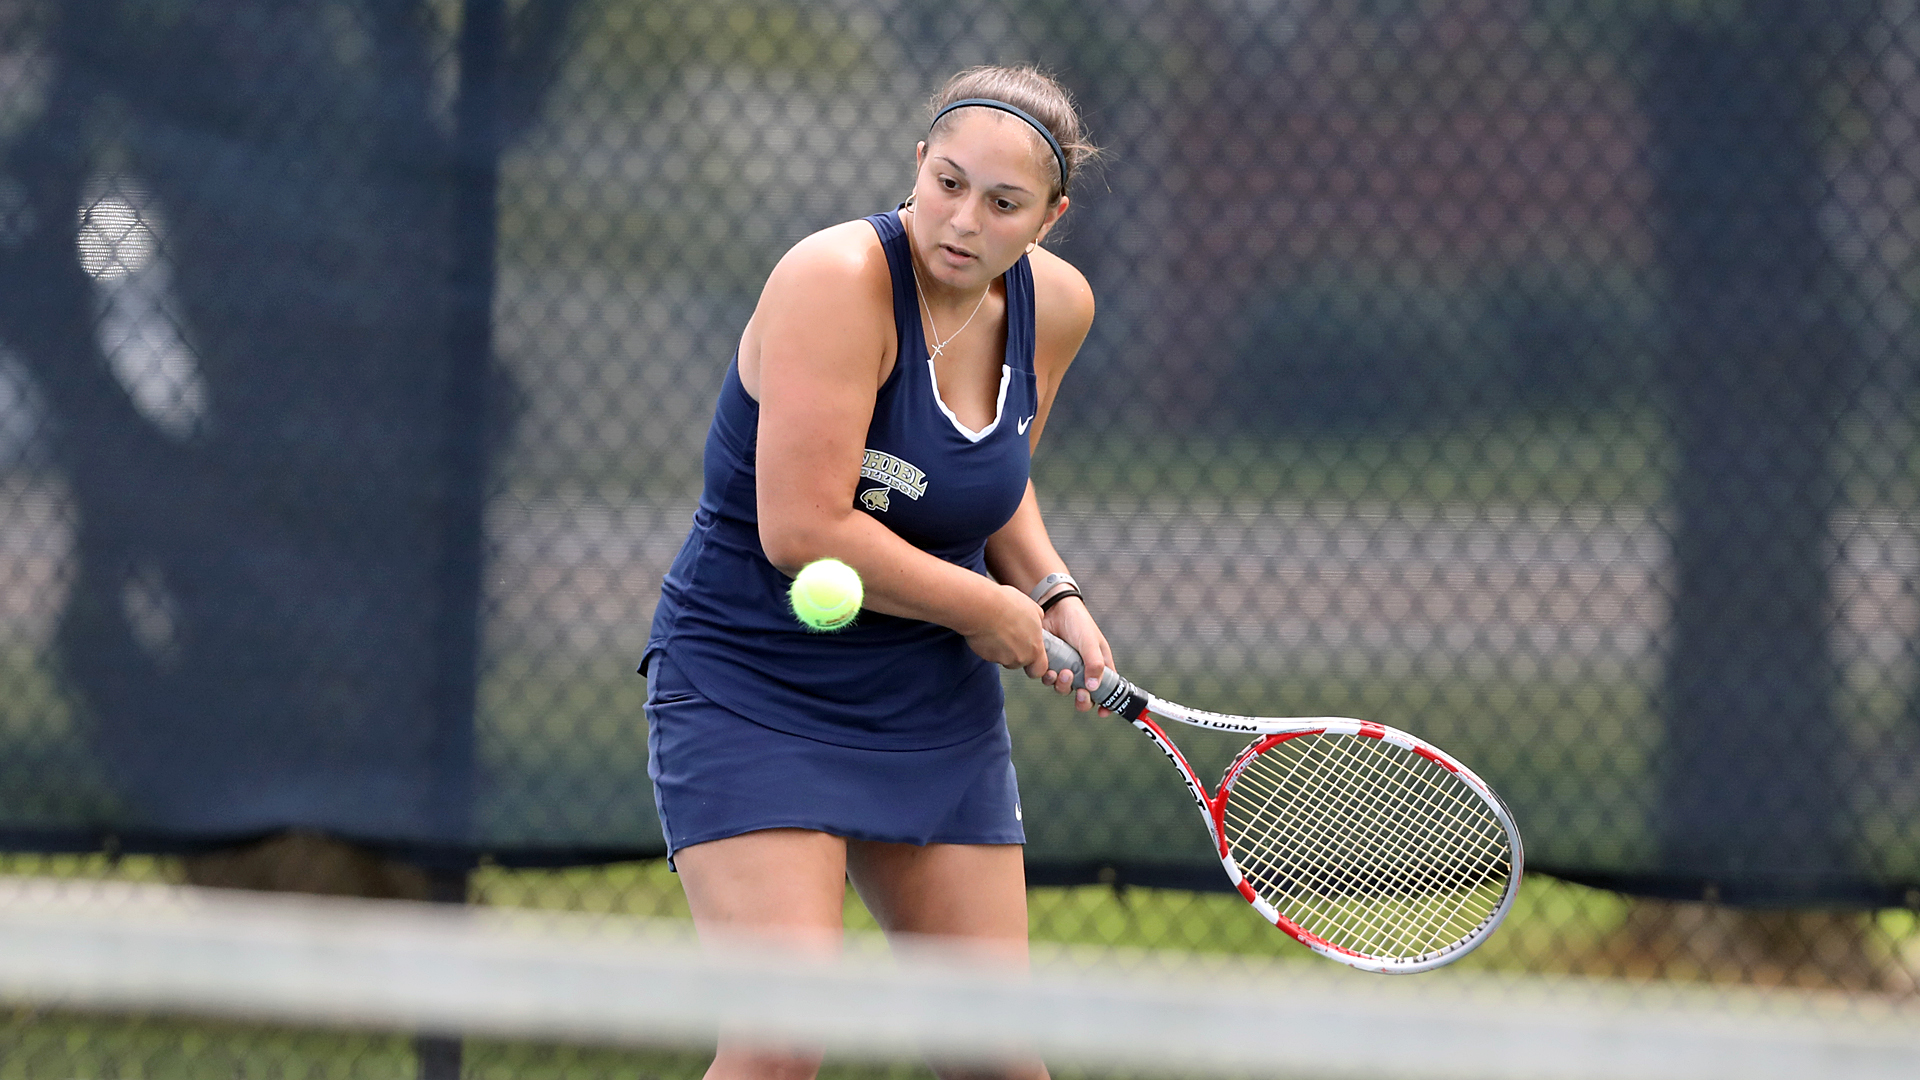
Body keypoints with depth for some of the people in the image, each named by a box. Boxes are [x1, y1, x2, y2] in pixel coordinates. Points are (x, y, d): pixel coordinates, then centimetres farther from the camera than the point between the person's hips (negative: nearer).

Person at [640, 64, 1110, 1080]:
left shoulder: (1055, 305, 0)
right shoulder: (839, 280, -23)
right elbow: (802, 531, -27)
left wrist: (1054, 596, 2)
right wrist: (989, 610, -15)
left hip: (936, 709, 7)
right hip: (750, 691, -7)